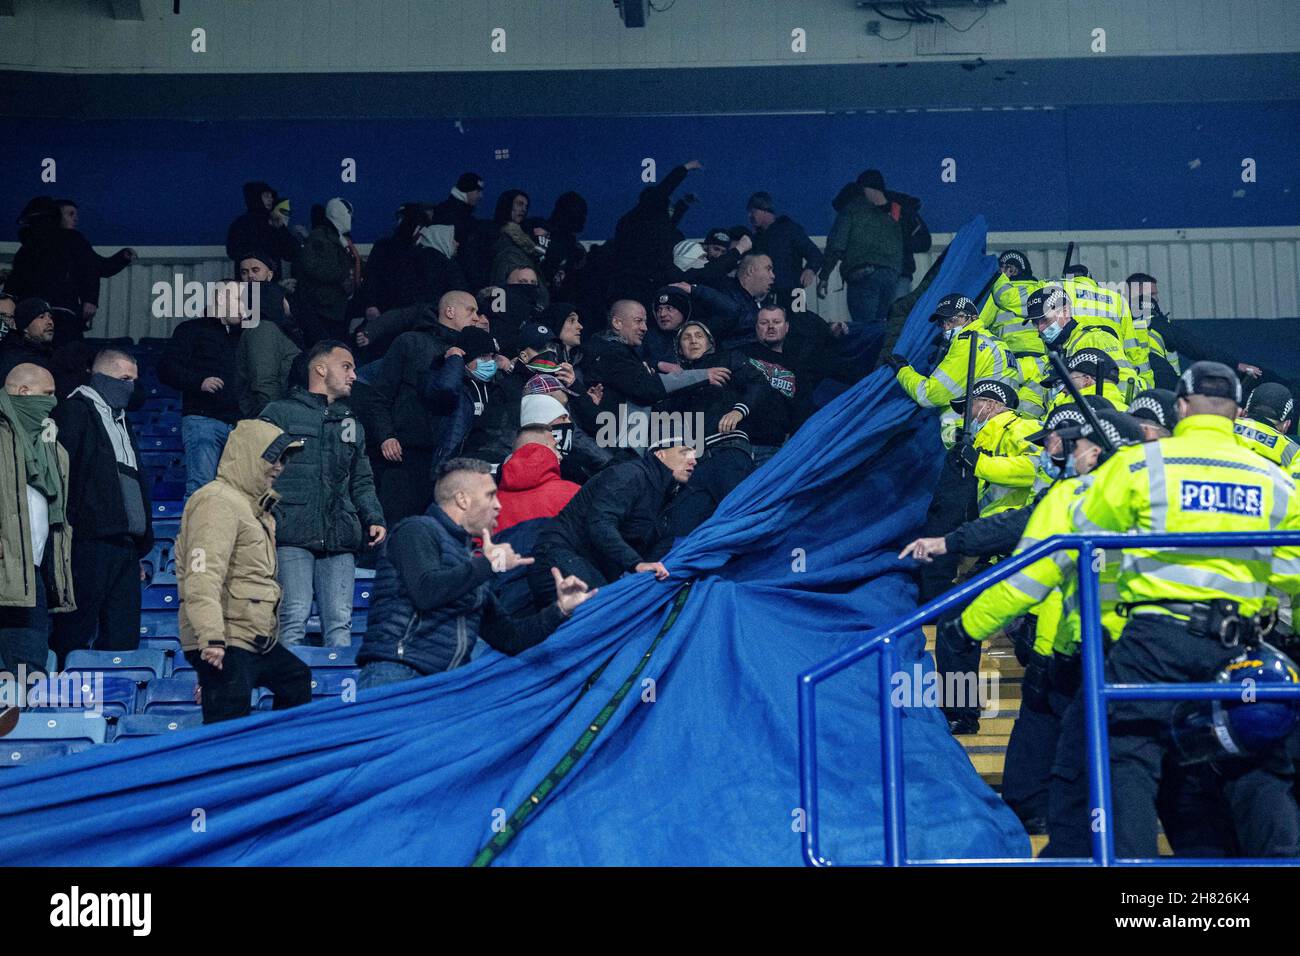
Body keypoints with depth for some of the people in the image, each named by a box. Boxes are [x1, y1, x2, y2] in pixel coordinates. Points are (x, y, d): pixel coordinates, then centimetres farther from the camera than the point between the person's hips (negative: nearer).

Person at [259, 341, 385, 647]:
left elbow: (362, 482, 26)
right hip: (292, 536, -4)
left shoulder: (352, 424, 26)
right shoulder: (280, 412, 9)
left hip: (340, 541, 5)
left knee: (340, 622, -2)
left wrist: (374, 519, 9)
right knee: (294, 616, -14)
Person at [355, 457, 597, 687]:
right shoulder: (418, 530, 5)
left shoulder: (471, 559, 27)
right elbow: (426, 592, -15)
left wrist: (561, 608, 19)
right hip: (395, 672, -8)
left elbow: (507, 639, 29)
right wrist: (490, 564, -4)